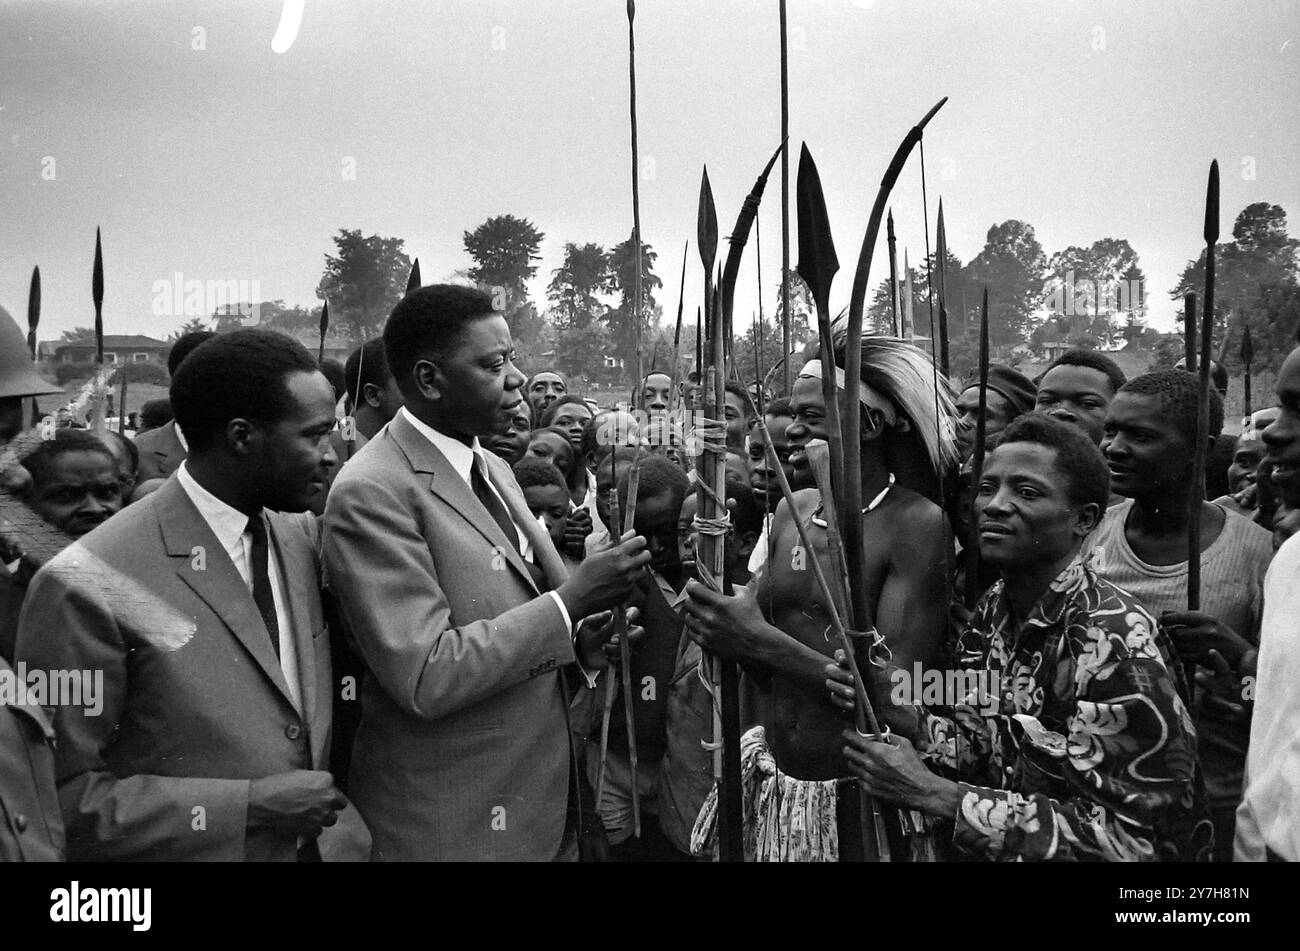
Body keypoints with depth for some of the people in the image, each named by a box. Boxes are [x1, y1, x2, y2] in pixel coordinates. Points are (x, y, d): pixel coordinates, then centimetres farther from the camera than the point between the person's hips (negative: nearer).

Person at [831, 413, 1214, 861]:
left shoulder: (1113, 643, -22)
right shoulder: (995, 608, -2)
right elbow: (983, 752, 5)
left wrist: (932, 794, -23)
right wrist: (901, 713, -14)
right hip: (1007, 850, 5)